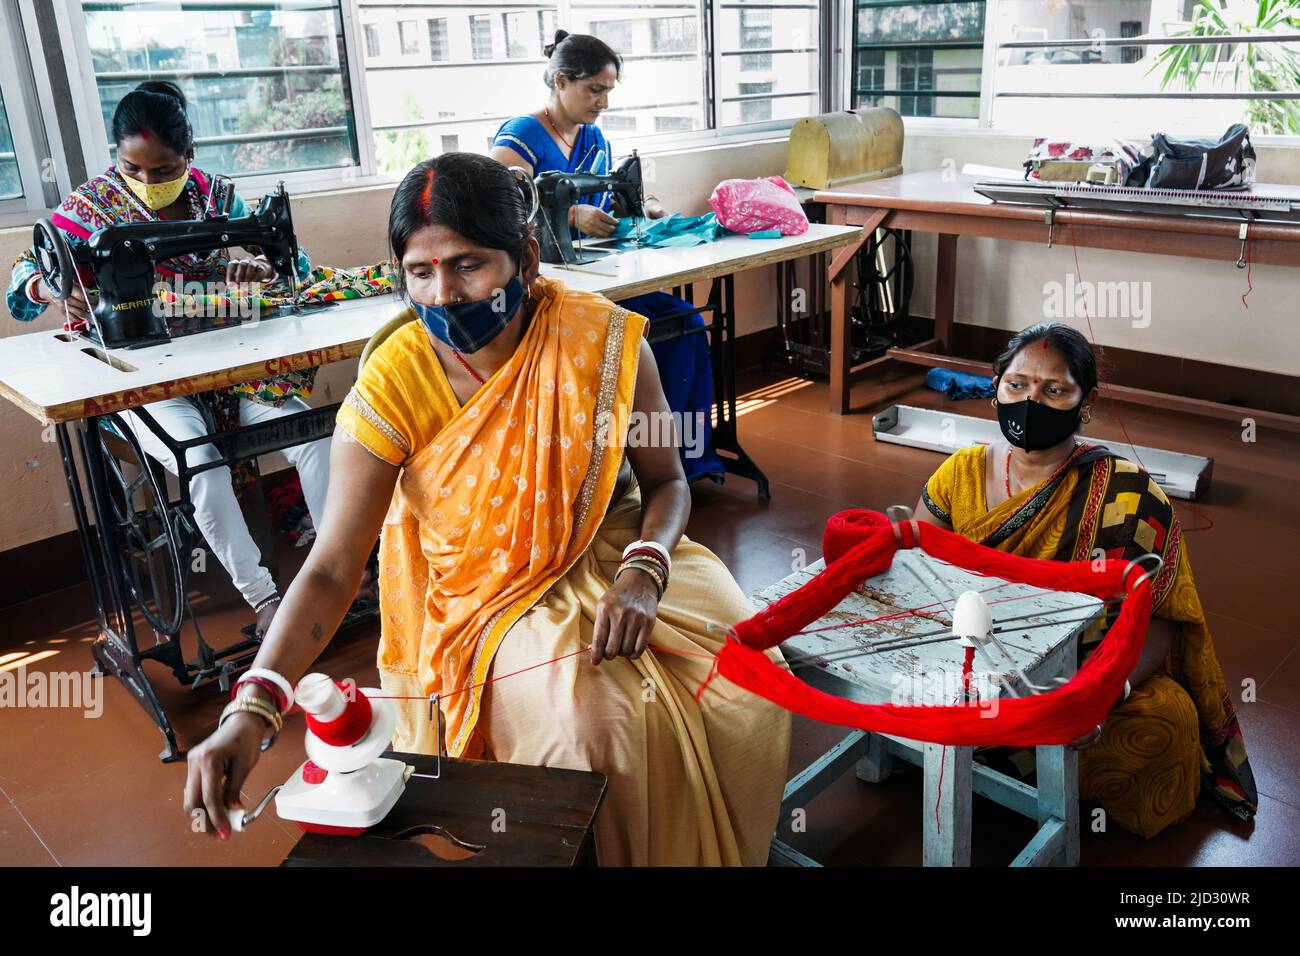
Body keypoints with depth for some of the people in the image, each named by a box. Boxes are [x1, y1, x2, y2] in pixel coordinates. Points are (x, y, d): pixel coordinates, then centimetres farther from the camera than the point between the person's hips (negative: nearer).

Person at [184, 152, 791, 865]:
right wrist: (251, 710, -31)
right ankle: (617, 853, 4)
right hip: (491, 598, -2)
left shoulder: (605, 340, -14)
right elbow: (330, 570, -18)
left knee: (748, 692, -18)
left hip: (617, 557, 3)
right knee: (596, 728, -29)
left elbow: (666, 481, -2)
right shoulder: (391, 389, -17)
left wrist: (643, 573, -23)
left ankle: (717, 855, 12)